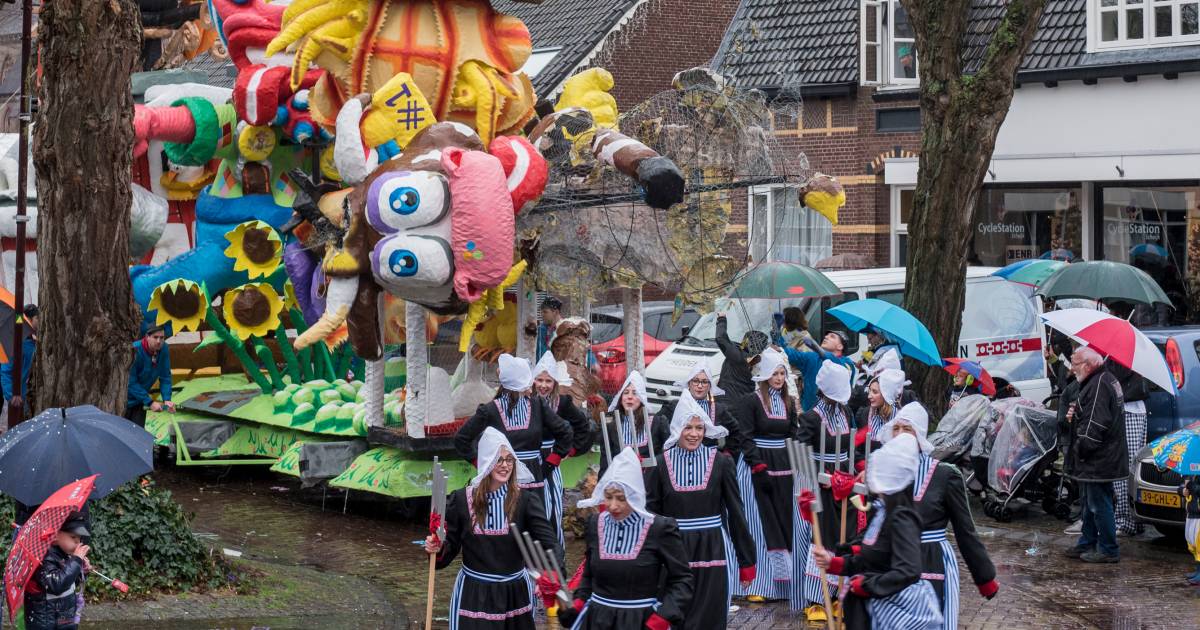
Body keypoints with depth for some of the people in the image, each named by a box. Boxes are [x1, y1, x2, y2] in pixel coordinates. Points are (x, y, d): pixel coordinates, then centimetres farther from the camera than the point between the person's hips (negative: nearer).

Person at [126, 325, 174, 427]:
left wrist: (167, 400, -17)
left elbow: (165, 377, -5)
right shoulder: (134, 350, -27)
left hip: (140, 402, 5)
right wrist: (150, 402, -22)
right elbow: (131, 382, -23)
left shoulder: (164, 349, -11)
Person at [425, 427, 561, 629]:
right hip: (473, 593, 0)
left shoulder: (526, 500, -7)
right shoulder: (461, 499, -4)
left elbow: (549, 542, -16)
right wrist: (438, 549, -18)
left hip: (515, 593, 0)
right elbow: (451, 546, 5)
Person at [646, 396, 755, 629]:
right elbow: (651, 513, 3)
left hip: (713, 554, -1)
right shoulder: (661, 464, 0)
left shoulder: (721, 462, -2)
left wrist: (746, 561, 3)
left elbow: (735, 513, 2)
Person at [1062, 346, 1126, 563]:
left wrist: (1081, 449, -17)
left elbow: (1096, 425, -25)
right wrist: (1074, 416, 6)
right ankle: (1087, 544, 30)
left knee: (1099, 505, -4)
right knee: (1089, 503, 20)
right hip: (1097, 460, 11)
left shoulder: (1099, 385, -20)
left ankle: (1108, 550, 3)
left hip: (1098, 461, -11)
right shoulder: (1105, 380, 15)